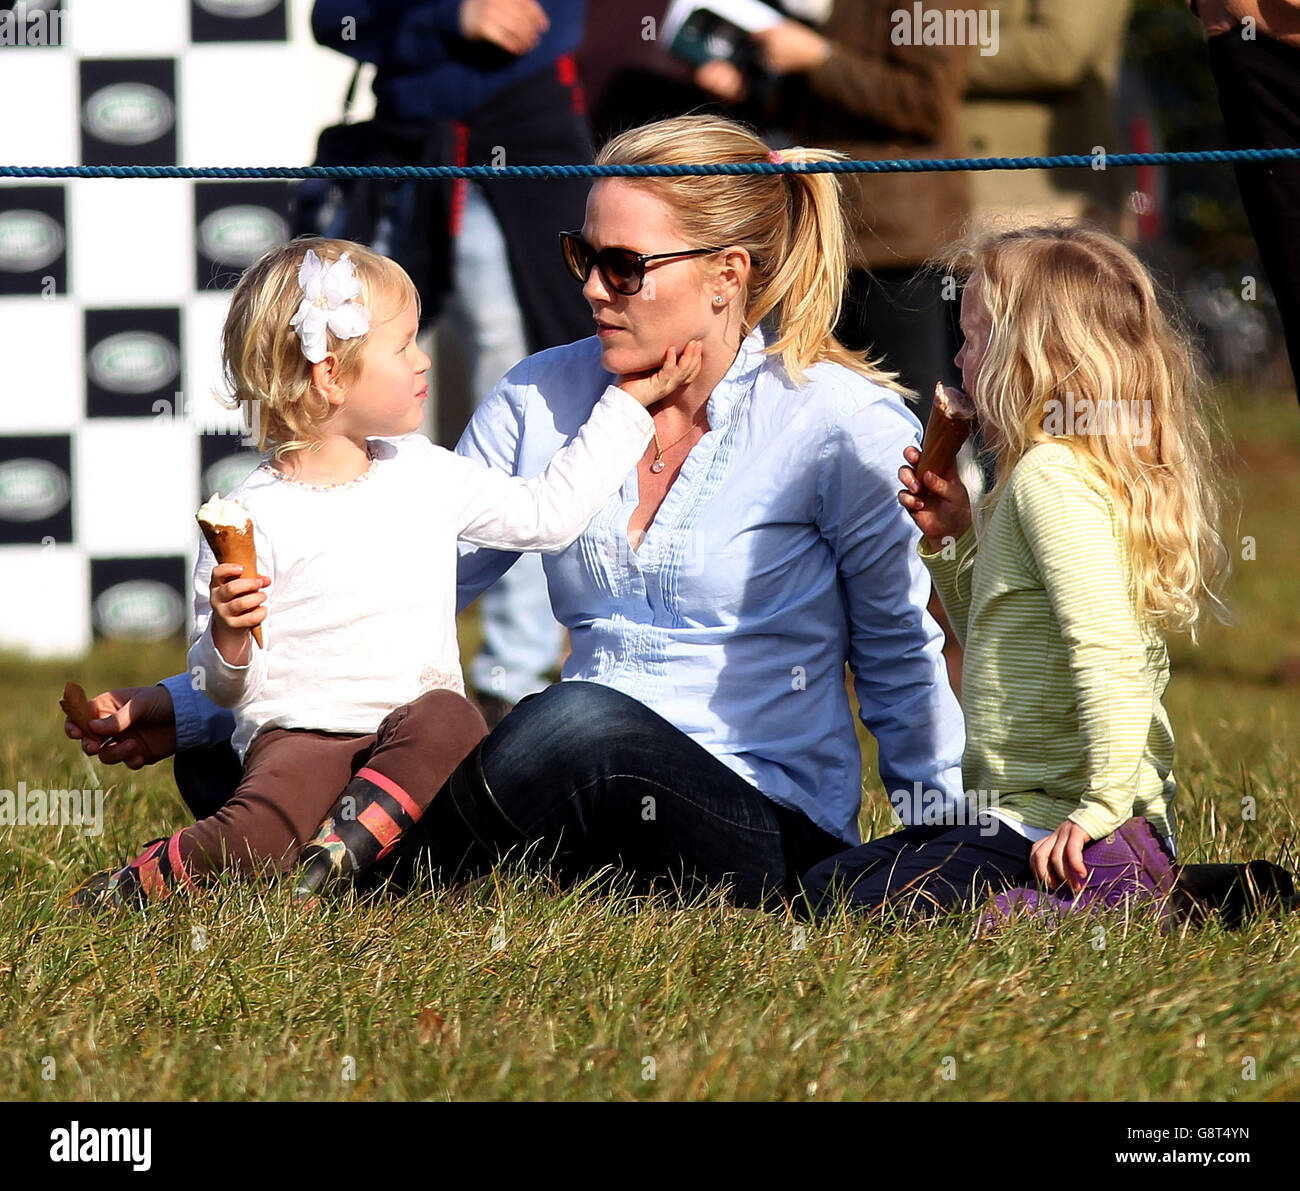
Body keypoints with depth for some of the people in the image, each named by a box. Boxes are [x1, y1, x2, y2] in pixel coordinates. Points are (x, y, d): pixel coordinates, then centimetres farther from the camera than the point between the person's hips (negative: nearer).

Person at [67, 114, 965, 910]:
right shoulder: (543, 401, 8)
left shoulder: (841, 424, -4)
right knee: (233, 760, -14)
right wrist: (186, 707, 0)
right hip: (589, 793, 4)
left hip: (769, 833, -4)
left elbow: (902, 660, 6)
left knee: (580, 720, -39)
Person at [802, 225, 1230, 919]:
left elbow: (1109, 653, -27)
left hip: (1046, 830, -11)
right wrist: (953, 540, 16)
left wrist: (1100, 809, -28)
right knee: (817, 892, 14)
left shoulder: (1049, 477, -16)